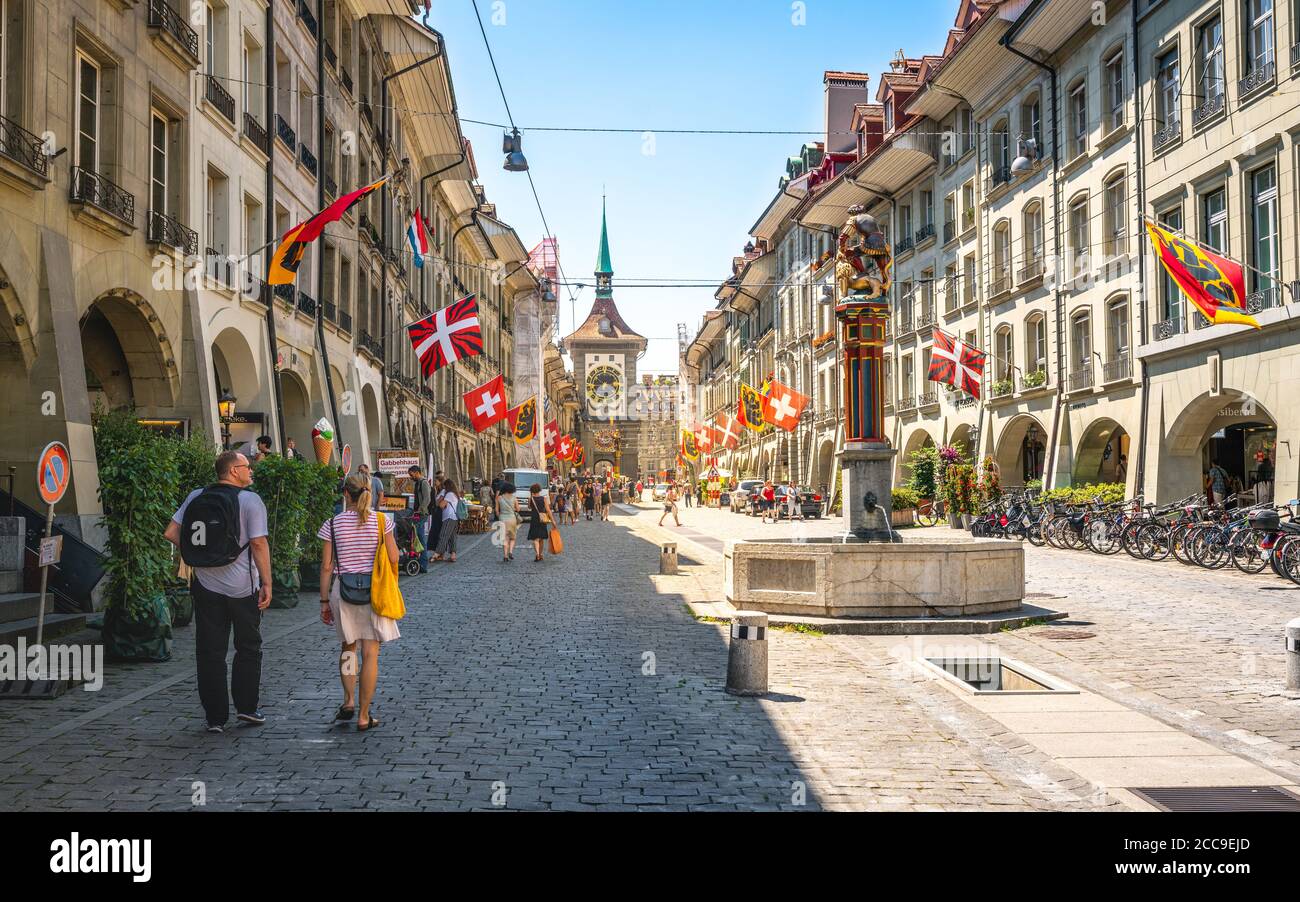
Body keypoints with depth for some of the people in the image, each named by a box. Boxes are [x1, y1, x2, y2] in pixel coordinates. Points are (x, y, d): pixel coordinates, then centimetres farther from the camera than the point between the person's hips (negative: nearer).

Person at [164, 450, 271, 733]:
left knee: (209, 652, 8)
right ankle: (245, 706, 13)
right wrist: (267, 583, -10)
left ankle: (215, 717, 11)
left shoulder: (195, 497, 5)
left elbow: (170, 533, 3)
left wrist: (196, 554, 14)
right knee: (248, 648, 13)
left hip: (205, 585, 4)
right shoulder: (250, 501, -8)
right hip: (242, 587, -3)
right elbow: (259, 544, -14)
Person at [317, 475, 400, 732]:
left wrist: (324, 601, 5)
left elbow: (326, 566, -1)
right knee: (370, 654, 3)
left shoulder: (332, 524, -2)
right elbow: (393, 559, -4)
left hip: (343, 591, 1)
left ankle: (349, 700, 13)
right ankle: (364, 715, 6)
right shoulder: (381, 521, -4)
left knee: (348, 647, 23)